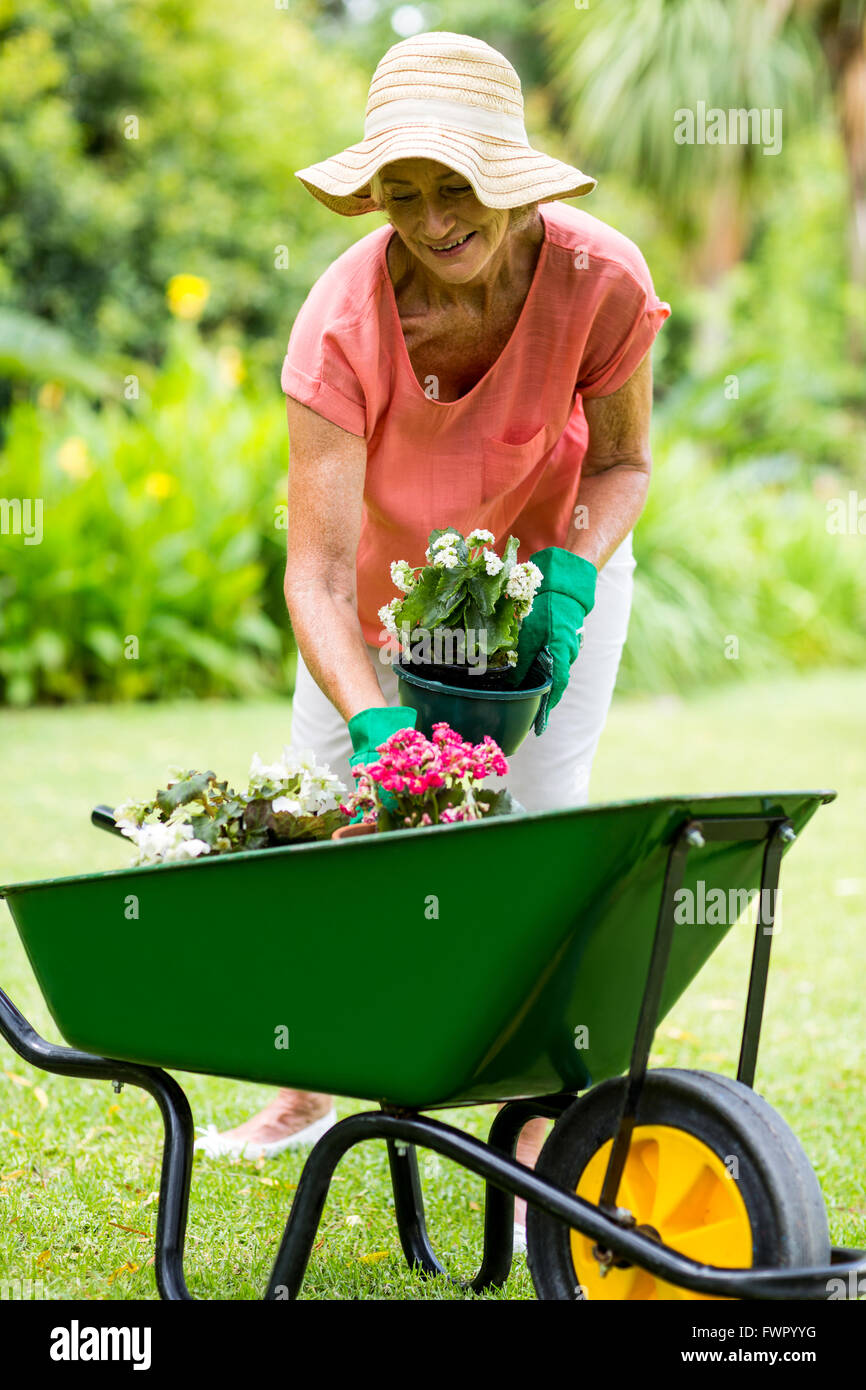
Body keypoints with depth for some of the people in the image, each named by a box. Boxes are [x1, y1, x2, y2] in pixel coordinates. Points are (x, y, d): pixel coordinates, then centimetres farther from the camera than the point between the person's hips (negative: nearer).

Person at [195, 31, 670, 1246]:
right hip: (389, 582, 1)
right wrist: (374, 721, -50)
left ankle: (539, 1140, 5)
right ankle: (307, 1095, 29)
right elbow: (319, 570, -37)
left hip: (553, 563, -1)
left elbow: (622, 460, -12)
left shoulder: (598, 280, -32)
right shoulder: (345, 318, -34)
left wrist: (574, 569, -31)